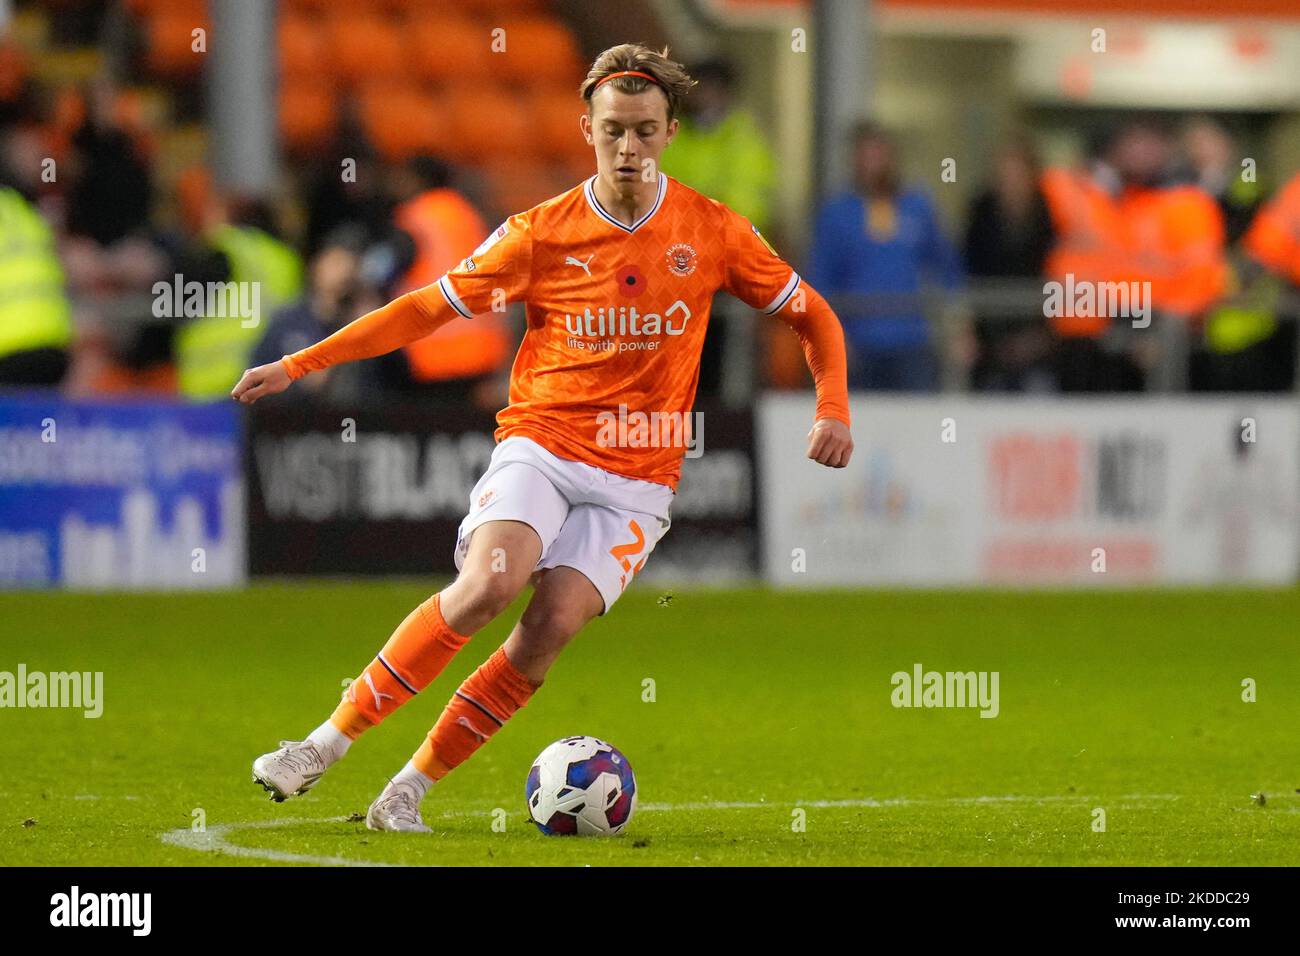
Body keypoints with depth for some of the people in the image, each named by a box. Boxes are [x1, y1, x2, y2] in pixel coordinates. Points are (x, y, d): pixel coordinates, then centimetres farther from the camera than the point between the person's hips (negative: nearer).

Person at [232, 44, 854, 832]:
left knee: (553, 625, -21)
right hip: (541, 447, -1)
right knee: (490, 583, -28)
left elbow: (812, 315, 14)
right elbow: (428, 309, 5)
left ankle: (413, 786, -10)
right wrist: (297, 366, 1)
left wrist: (833, 409, -3)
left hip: (637, 483, 1)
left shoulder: (712, 232, 2)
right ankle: (328, 743, -21)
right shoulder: (542, 234, 0)